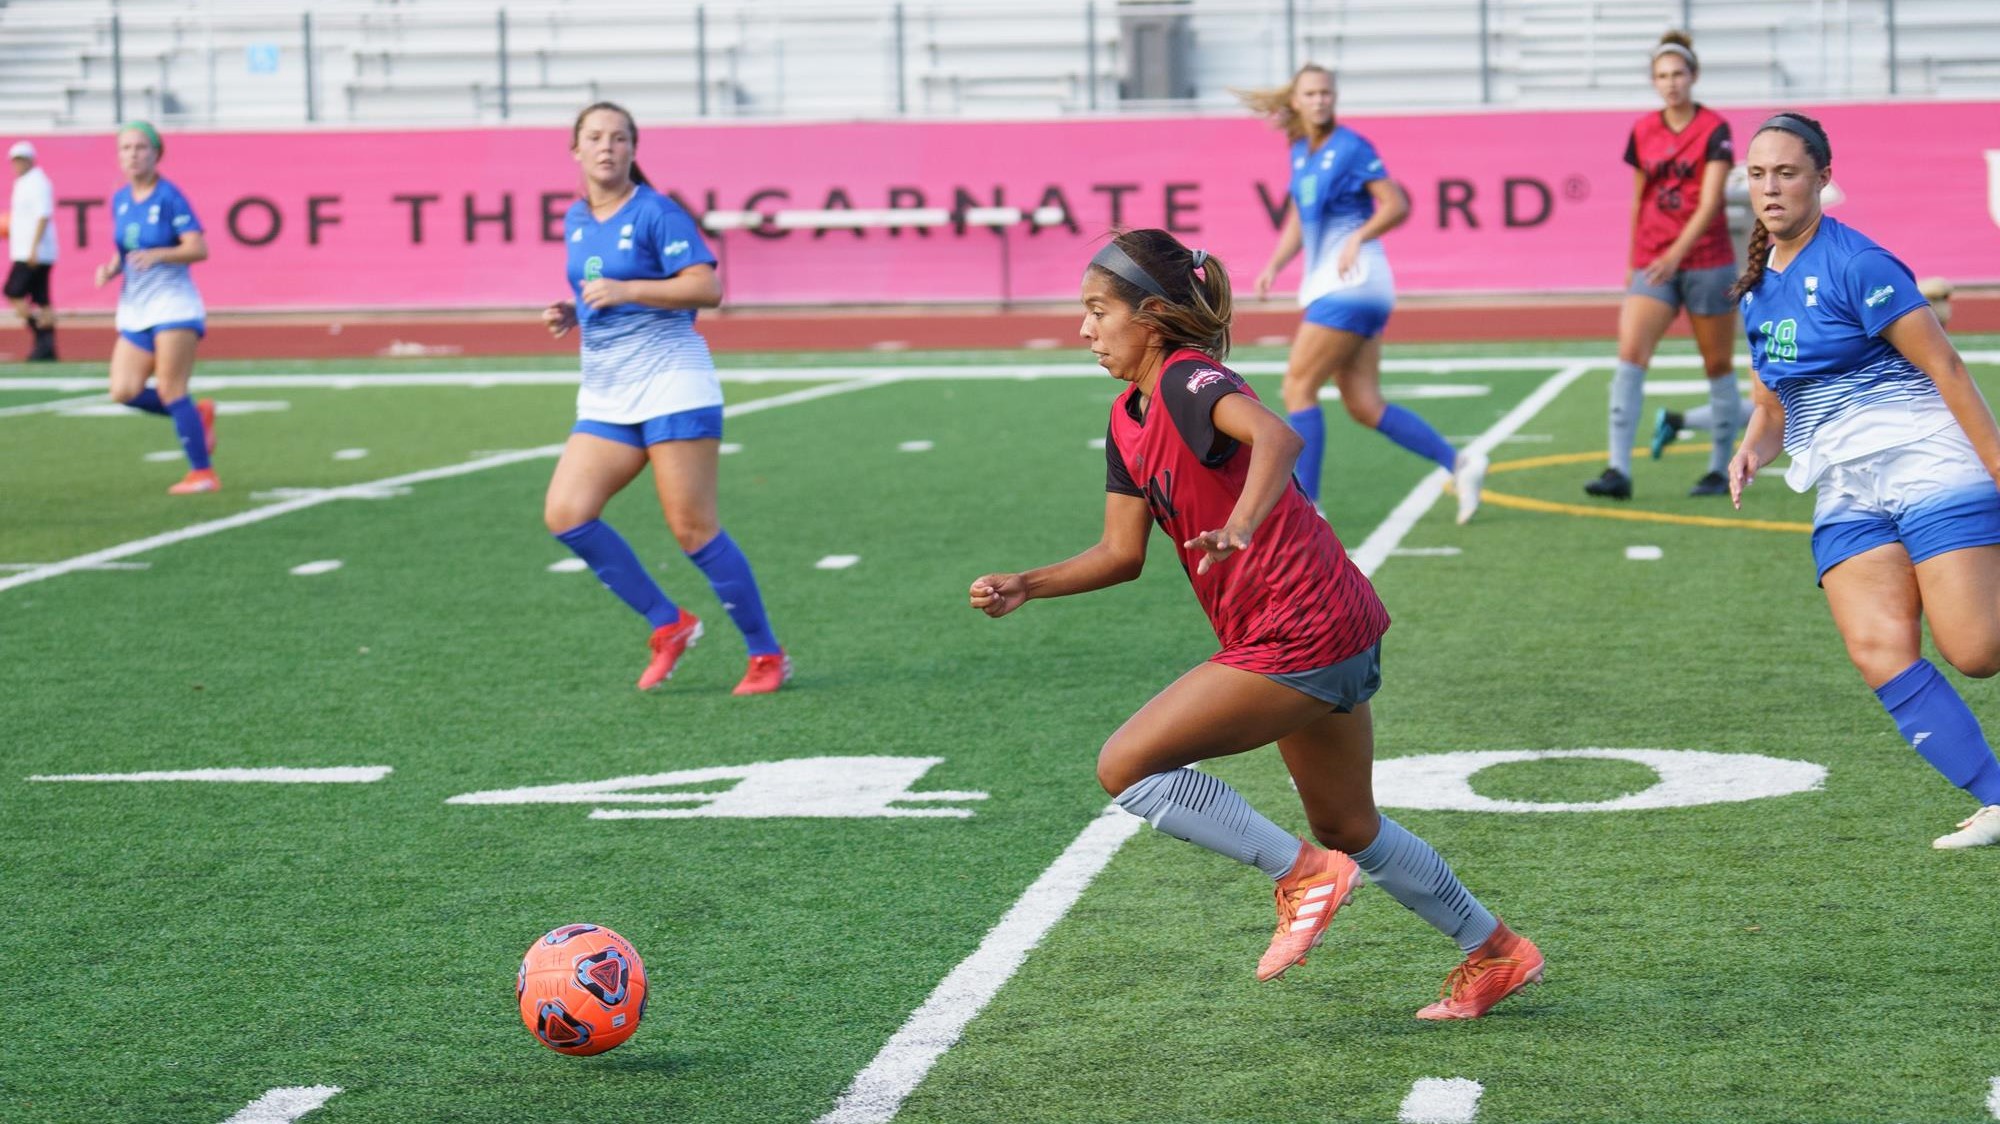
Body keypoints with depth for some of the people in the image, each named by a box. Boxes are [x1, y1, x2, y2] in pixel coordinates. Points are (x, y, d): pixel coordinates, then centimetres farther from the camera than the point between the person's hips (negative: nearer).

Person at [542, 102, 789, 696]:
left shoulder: (656, 213, -8)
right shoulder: (575, 221, 14)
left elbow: (707, 289, -16)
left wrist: (625, 291, -23)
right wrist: (571, 313, 7)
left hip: (670, 384, -7)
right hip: (605, 396, 7)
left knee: (693, 530, -8)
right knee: (565, 514, -9)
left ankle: (767, 655, 6)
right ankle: (669, 625, 4)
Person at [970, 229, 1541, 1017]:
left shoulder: (1190, 380, -16)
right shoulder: (1129, 422, 12)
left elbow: (1275, 436, -37)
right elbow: (1122, 552, 14)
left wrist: (1241, 525, -53)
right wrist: (1024, 587, 2)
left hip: (1296, 639, -10)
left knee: (1126, 767, -11)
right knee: (1348, 830, 22)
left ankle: (1302, 872, -6)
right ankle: (1494, 952, 34)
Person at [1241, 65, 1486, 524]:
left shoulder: (1351, 148, -9)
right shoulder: (1301, 153, 16)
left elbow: (1397, 206, -10)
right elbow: (1297, 222, 23)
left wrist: (1358, 237, -24)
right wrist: (1273, 266, 9)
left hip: (1352, 281, -8)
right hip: (1327, 284, 9)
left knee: (1298, 386, -8)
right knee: (1364, 405, 5)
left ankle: (1305, 503, -5)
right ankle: (1458, 463, 9)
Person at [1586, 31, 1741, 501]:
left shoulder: (1714, 129, -7)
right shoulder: (1642, 132, 6)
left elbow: (1710, 201, -17)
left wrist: (1677, 253, -28)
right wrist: (1632, 263, 18)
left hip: (1706, 262, -3)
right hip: (1653, 265, 3)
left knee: (1718, 365, 7)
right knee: (1630, 353, -15)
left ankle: (1720, 469, 24)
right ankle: (1619, 471, -18)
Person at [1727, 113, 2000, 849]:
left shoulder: (1853, 263, -10)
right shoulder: (1758, 287, 13)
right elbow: (1772, 404, 24)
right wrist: (1753, 450, 2)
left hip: (1929, 466, -7)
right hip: (1847, 497, 7)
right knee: (1879, 650, -13)